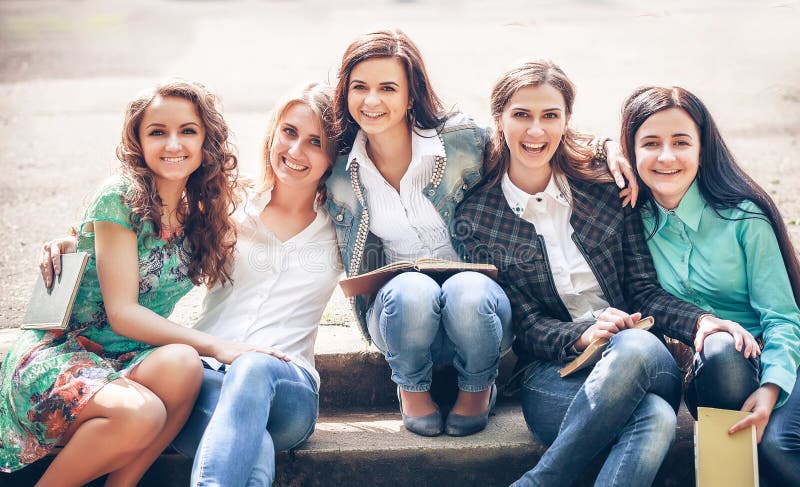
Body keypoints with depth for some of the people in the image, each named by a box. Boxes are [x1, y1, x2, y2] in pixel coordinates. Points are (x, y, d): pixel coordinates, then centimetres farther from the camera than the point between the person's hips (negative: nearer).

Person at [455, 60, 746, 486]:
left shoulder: (604, 187, 10)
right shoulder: (476, 218, 4)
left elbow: (644, 291, 6)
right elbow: (523, 325, 0)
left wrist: (702, 320, -14)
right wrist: (582, 335, -21)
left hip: (644, 361, 2)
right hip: (552, 370, -2)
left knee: (638, 347, -38)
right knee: (653, 417, -36)